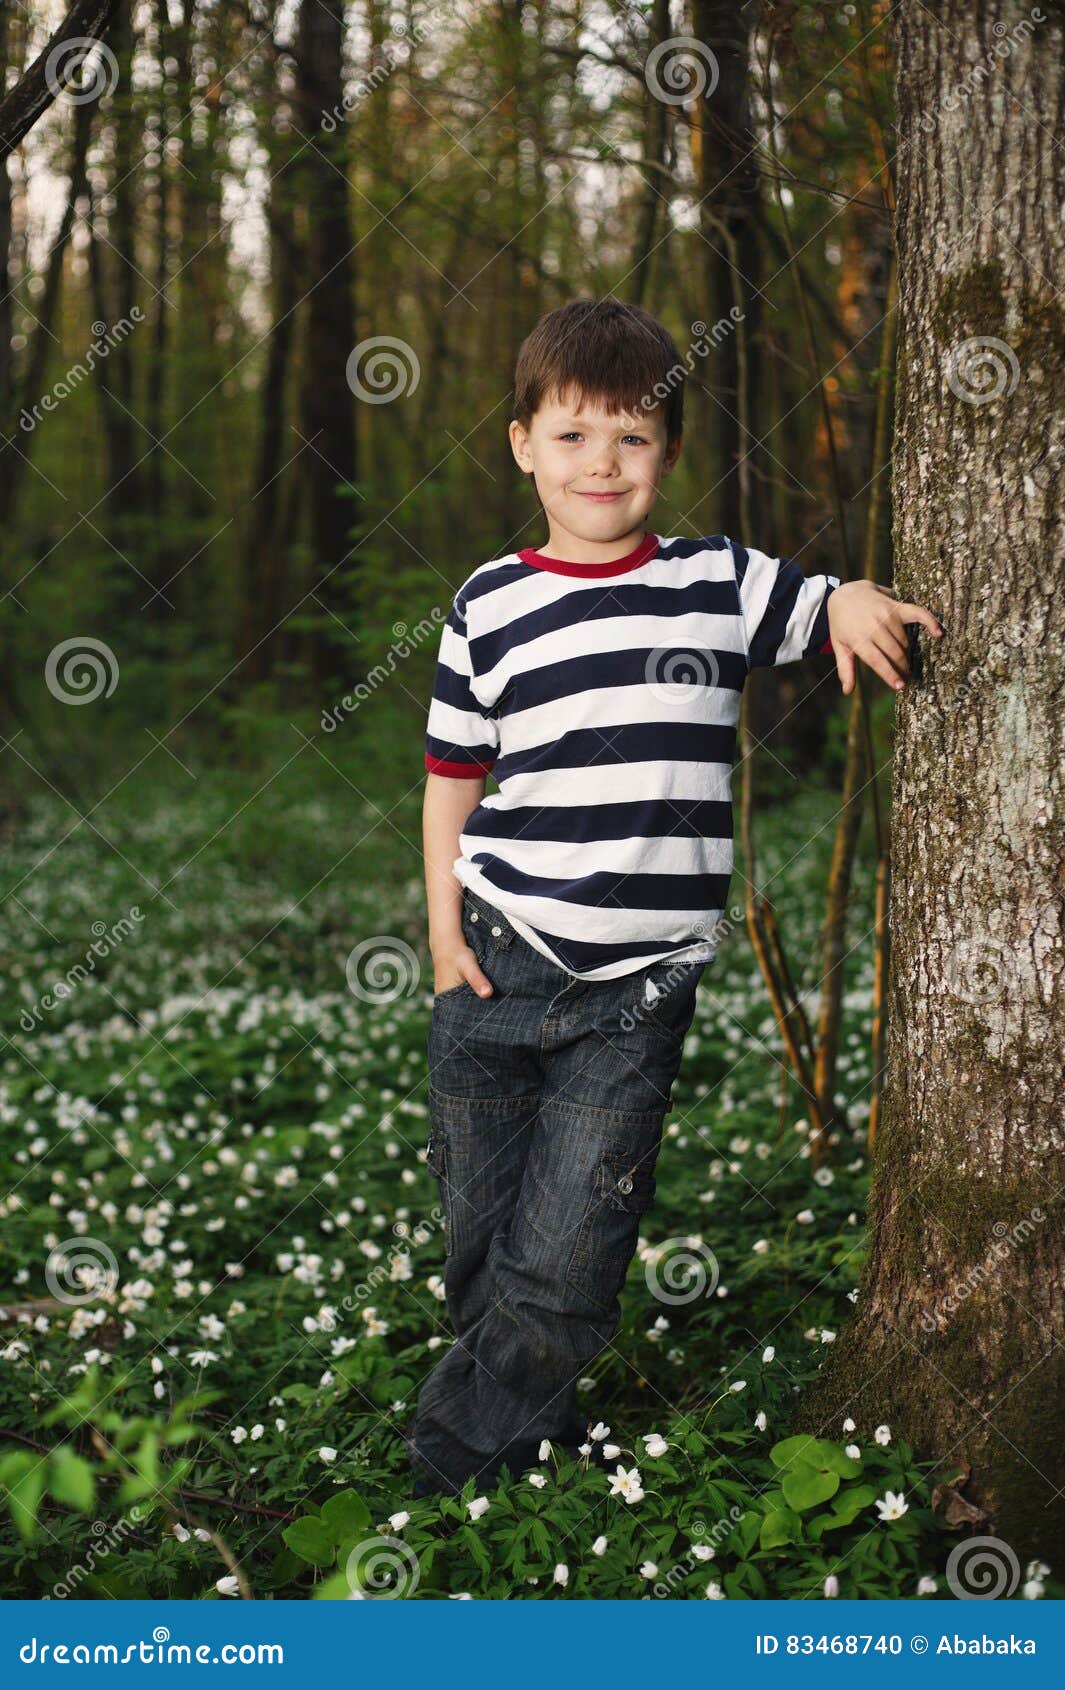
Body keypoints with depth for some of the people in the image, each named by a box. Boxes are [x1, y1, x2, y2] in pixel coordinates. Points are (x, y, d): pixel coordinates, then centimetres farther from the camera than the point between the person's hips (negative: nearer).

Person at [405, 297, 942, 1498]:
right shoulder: (491, 608, 3)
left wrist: (852, 602, -9)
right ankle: (537, 1435, 32)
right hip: (498, 965, 1)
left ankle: (455, 1467, 15)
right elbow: (451, 779, 9)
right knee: (478, 1232, 9)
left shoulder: (723, 581, 3)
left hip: (638, 989, -1)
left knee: (561, 1258, -4)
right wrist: (443, 927, 1)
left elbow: (830, 613, 15)